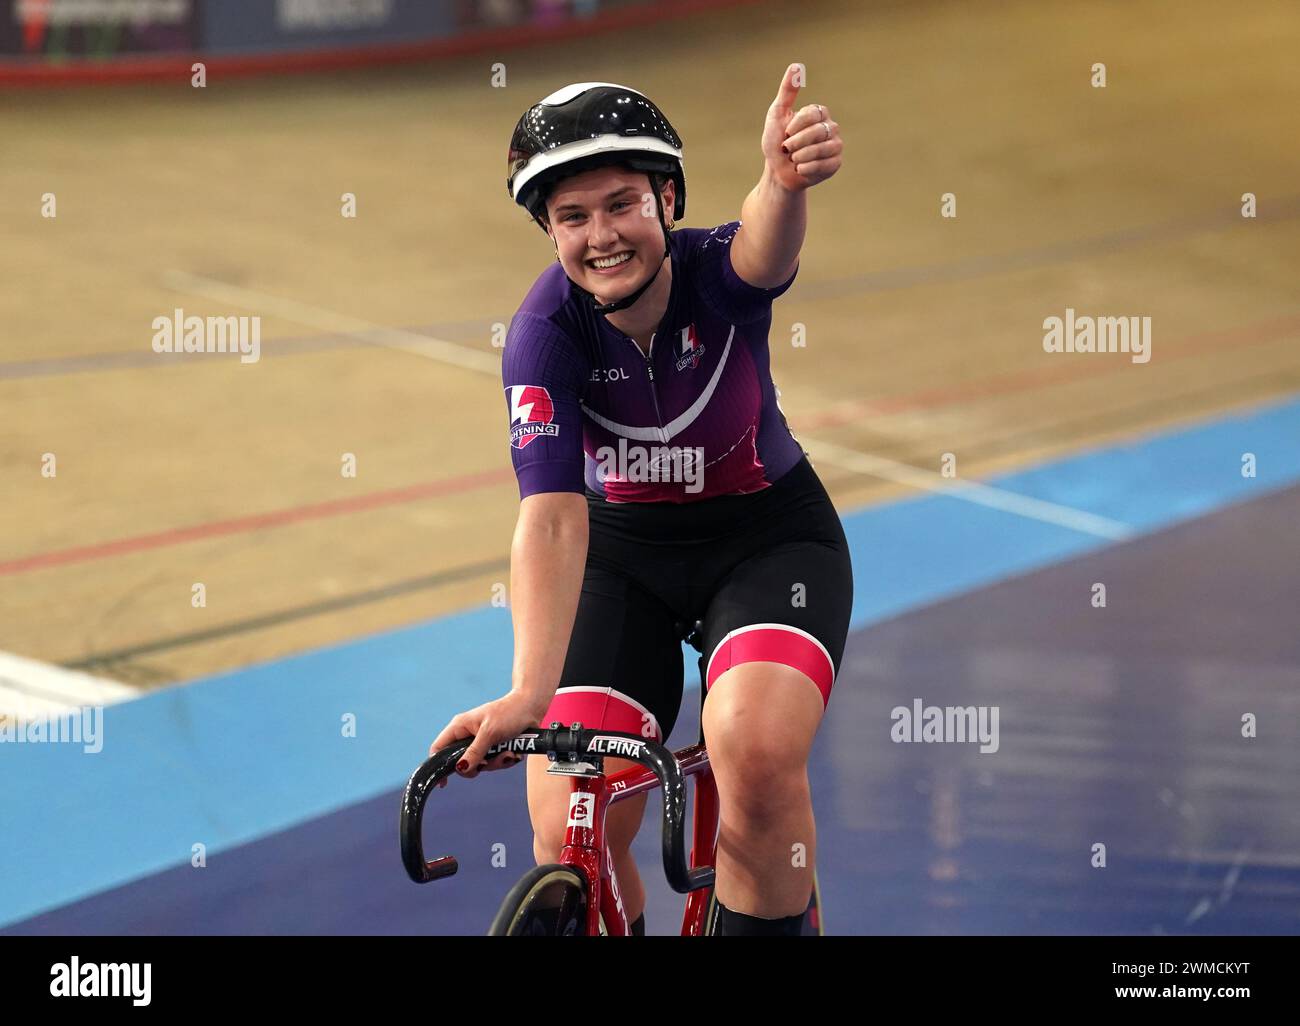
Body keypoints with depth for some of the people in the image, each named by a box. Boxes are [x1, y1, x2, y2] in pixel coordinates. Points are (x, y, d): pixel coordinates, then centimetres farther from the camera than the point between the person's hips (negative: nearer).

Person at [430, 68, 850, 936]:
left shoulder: (712, 273, -22)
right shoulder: (547, 331, -22)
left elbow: (767, 247, -48)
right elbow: (552, 516, -32)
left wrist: (786, 182, -73)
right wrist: (529, 691, -45)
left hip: (769, 536, -1)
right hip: (623, 548, 1)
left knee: (759, 753, -30)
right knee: (570, 839, -12)